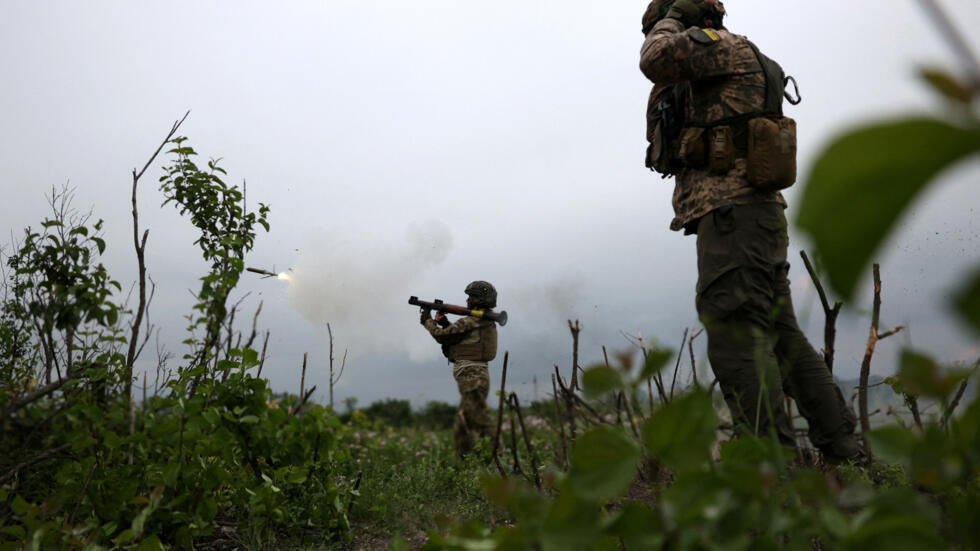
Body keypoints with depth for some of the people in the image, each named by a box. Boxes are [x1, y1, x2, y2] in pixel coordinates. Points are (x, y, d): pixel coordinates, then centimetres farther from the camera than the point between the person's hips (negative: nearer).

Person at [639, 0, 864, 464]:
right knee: (782, 338, 10)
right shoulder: (700, 81, 30)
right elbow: (660, 139, 32)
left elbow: (655, 58, -12)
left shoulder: (724, 45, 3)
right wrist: (665, 90, 24)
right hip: (755, 217, 10)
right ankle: (843, 452, 16)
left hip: (734, 212, -10)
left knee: (736, 339, -15)